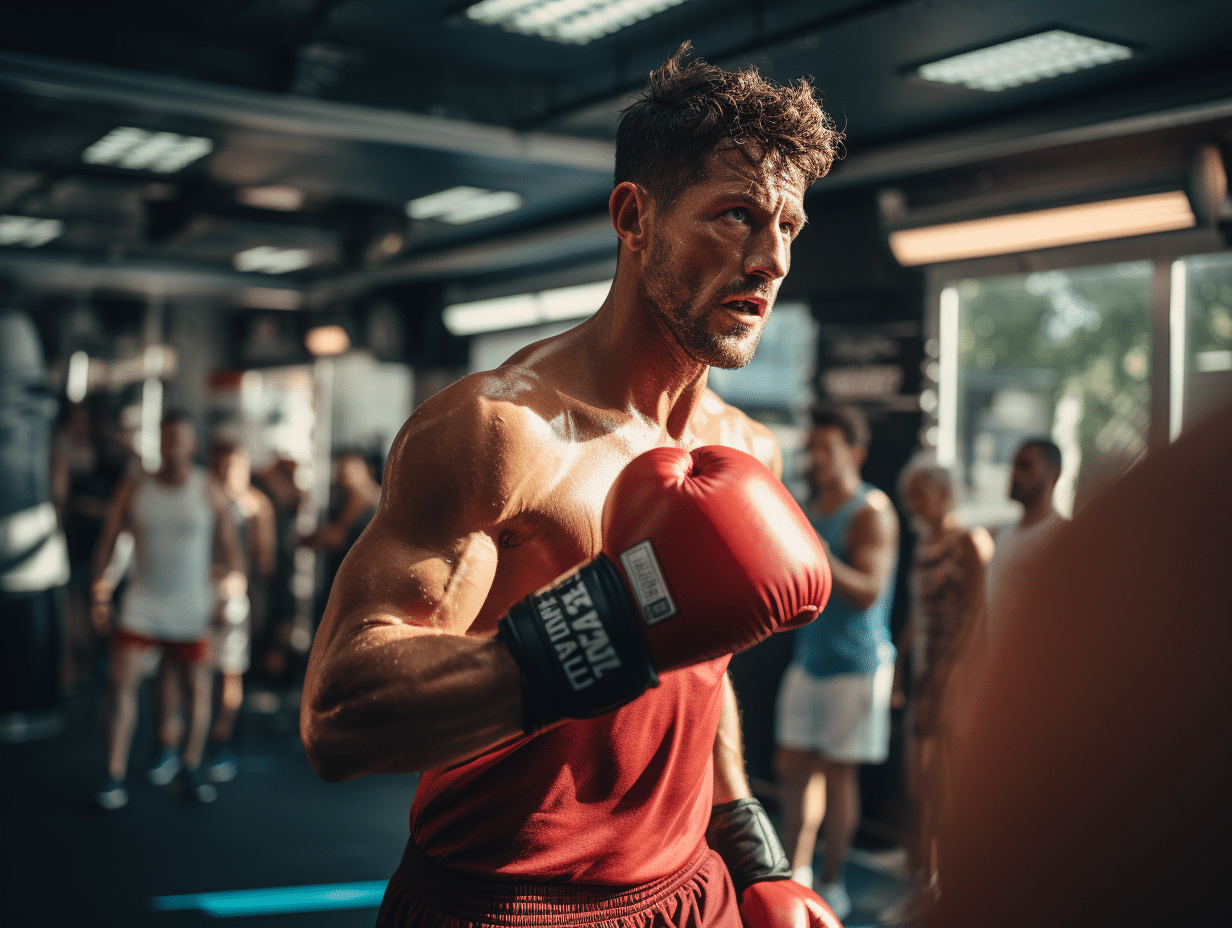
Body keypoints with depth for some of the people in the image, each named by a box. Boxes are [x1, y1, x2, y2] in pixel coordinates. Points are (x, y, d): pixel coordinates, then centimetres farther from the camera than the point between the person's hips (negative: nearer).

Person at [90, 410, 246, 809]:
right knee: (121, 682, -11)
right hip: (141, 607, 0)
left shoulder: (210, 491, -2)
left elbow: (231, 547, 0)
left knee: (196, 690, 5)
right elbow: (107, 540, 5)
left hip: (192, 612, 0)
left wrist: (233, 586, -11)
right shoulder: (133, 488, 0)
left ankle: (190, 769, 23)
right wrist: (101, 590, -1)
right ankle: (115, 777, -2)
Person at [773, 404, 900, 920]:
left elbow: (869, 592, -22)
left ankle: (833, 884, 13)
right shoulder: (813, 507, 12)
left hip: (856, 663, -7)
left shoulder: (872, 512, -12)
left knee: (838, 773, 1)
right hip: (809, 658, 7)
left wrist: (819, 558, -34)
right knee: (793, 763, 8)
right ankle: (796, 872, 20)